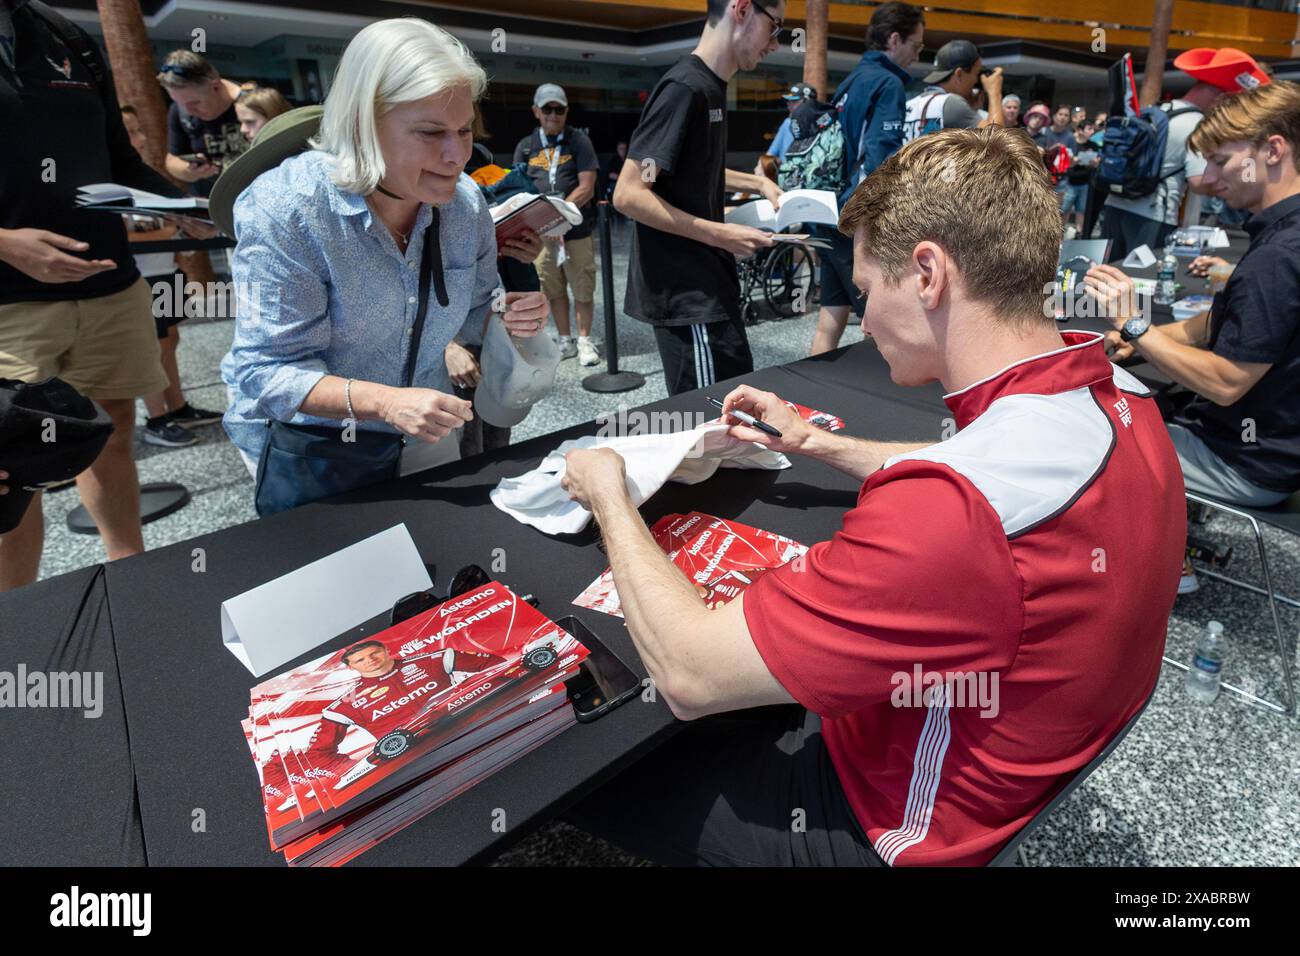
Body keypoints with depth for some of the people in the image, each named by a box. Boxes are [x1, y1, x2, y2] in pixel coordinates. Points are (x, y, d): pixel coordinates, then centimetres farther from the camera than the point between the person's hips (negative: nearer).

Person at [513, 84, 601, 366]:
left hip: (577, 229, -3)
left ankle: (584, 340, 15)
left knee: (583, 290, 0)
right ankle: (565, 341, 21)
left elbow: (586, 188, -6)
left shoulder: (578, 140, 2)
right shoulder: (526, 146, 11)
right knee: (553, 290, 9)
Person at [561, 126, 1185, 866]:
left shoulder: (956, 514, -40)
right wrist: (817, 442, 12)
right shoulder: (1116, 394, -10)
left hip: (902, 824, -8)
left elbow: (688, 673, -31)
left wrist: (607, 495, -15)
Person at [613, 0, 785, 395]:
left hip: (706, 283, 10)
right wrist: (719, 235, -21)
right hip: (687, 293, -10)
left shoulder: (710, 86, 13)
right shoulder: (685, 87, -17)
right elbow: (628, 195, -21)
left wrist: (756, 182, 13)